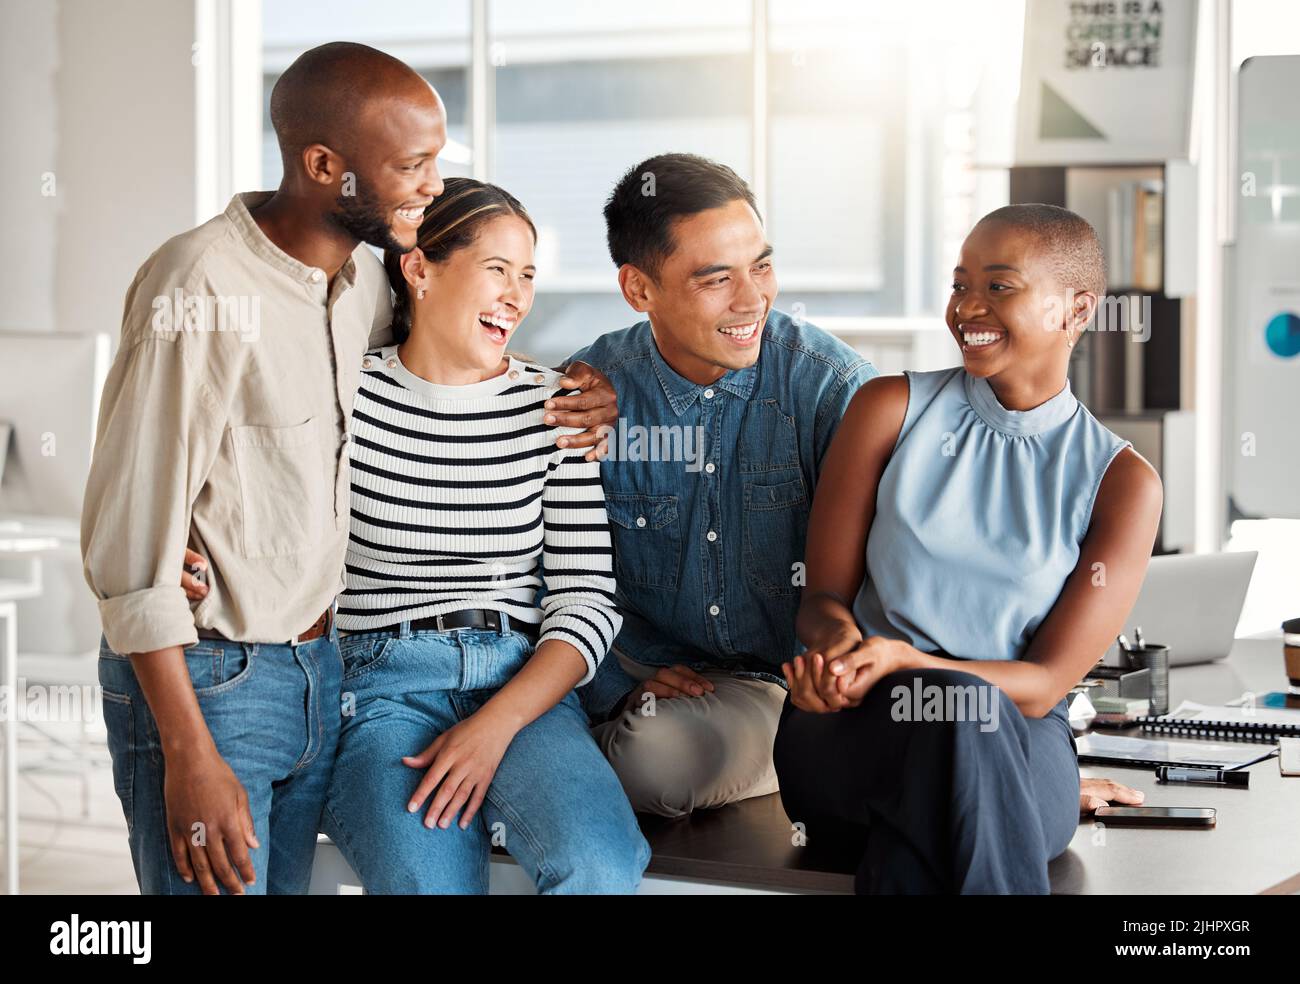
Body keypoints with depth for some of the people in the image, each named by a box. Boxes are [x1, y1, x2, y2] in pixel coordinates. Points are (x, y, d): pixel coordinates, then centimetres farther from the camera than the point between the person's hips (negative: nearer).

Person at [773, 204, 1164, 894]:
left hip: (1019, 746, 0)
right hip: (847, 734, 0)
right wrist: (839, 640, -21)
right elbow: (823, 597, 6)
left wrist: (899, 661, -22)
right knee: (954, 708, -35)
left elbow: (1044, 684, -2)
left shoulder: (1121, 481, 3)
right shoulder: (890, 410, 7)